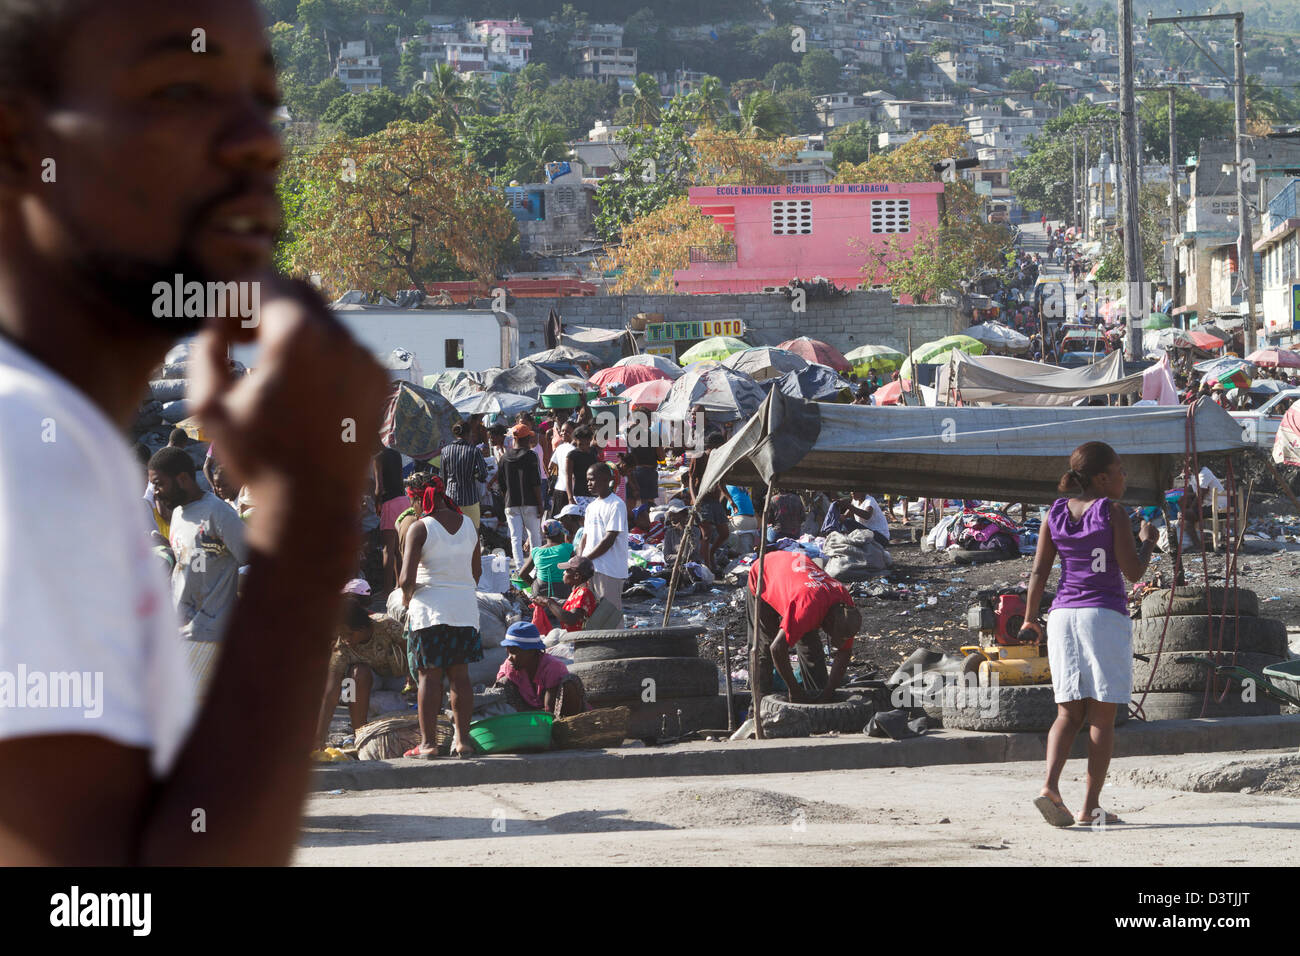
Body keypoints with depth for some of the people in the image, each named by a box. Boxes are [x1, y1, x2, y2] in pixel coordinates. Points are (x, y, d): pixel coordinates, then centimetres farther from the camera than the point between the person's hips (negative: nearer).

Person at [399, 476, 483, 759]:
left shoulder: (420, 529, -11)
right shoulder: (468, 524, 6)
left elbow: (407, 578, -15)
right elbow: (477, 570, 14)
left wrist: (406, 598, 4)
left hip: (430, 606, -5)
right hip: (465, 607, 5)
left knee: (429, 675, -1)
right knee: (460, 675, 9)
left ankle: (428, 742, -3)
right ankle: (463, 739, 8)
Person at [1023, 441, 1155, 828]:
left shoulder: (1056, 513, 6)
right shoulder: (1112, 513, -8)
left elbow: (1039, 570, 7)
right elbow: (1132, 572, -10)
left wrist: (1030, 617, 16)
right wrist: (1148, 543, 8)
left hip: (1063, 616, 5)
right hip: (1105, 615, -5)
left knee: (1069, 712, 8)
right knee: (1102, 715, 1)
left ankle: (1050, 786, -14)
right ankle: (1091, 806, -1)